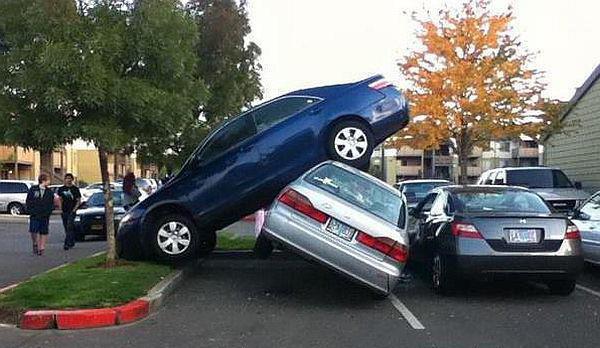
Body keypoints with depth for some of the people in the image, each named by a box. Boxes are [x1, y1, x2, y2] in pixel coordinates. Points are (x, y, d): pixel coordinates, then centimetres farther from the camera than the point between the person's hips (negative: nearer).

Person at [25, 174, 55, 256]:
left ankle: (42, 248, 11)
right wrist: (30, 210, -4)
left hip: (45, 216, 2)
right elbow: (28, 201, 5)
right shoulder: (33, 189, 2)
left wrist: (48, 212, -5)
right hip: (34, 215, -1)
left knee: (44, 232, 3)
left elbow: (51, 204, 9)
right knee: (33, 231, -8)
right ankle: (35, 244, 17)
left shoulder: (50, 192, 7)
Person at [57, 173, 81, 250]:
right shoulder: (61, 189, 9)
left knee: (69, 227, -14)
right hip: (64, 211, 4)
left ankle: (67, 243, -18)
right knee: (66, 228, 10)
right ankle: (72, 242, 23)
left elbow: (78, 201, 0)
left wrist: (74, 209, -11)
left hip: (72, 211, -4)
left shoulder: (75, 189, 0)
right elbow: (60, 199, 17)